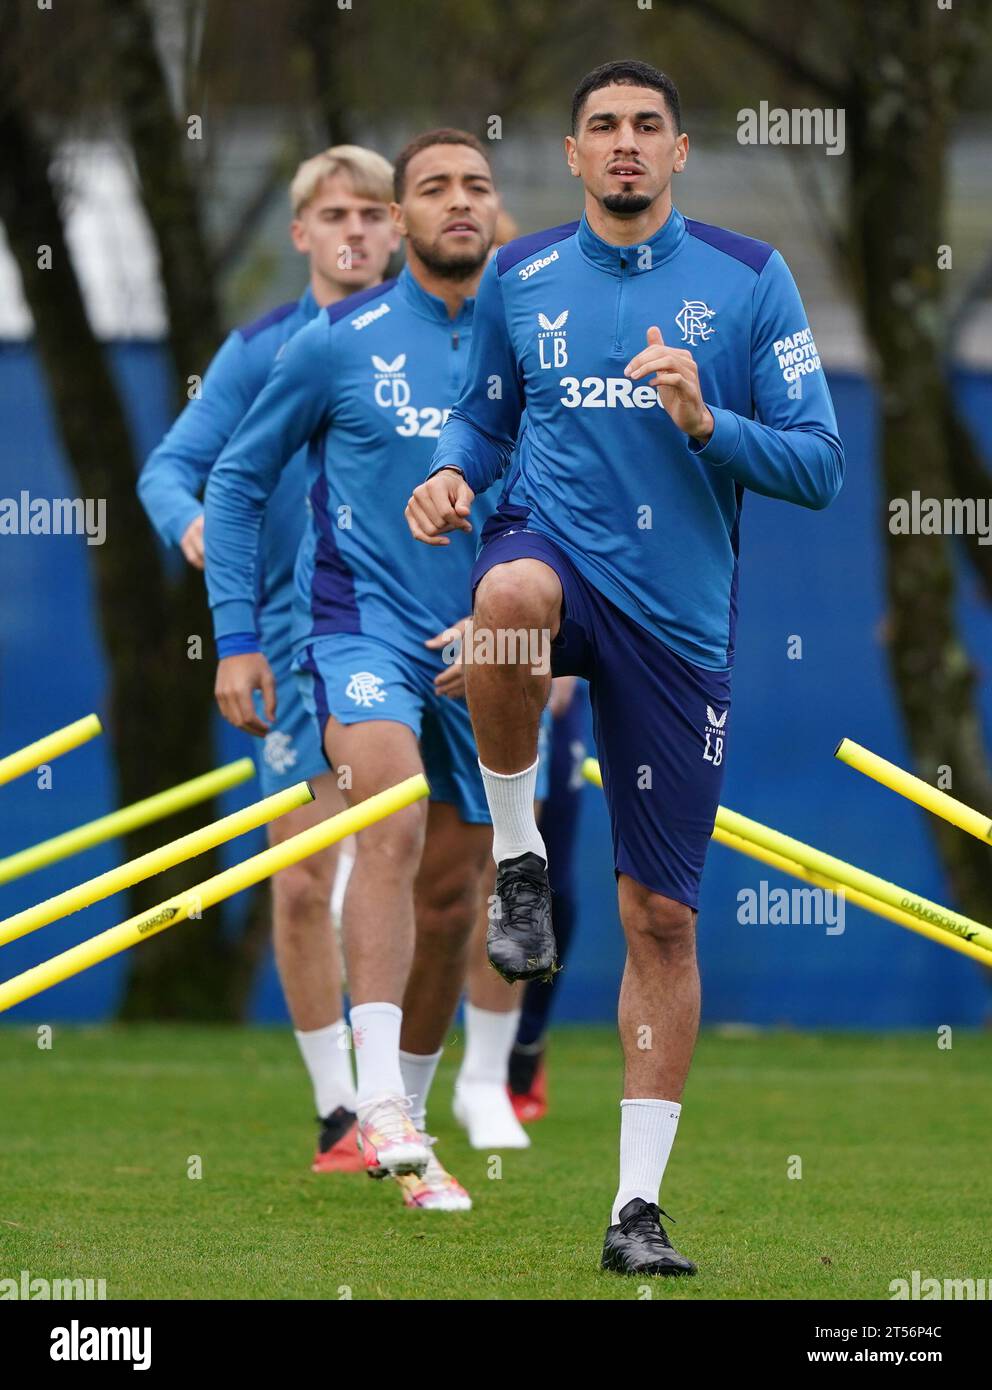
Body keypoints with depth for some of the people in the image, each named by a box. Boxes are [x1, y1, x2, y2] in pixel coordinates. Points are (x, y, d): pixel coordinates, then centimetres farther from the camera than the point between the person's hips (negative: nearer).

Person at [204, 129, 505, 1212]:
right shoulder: (340, 343, -3)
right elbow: (237, 480, 6)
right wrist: (235, 638, 1)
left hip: (479, 654, 4)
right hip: (359, 624, -4)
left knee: (450, 895, 10)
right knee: (393, 823, -29)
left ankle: (403, 1121, 28)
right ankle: (379, 1102, -37)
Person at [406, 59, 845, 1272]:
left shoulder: (750, 280, 2)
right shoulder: (519, 277, 7)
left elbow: (819, 466, 0)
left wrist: (707, 423, -17)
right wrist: (450, 474, 0)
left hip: (678, 616, 0)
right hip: (554, 544, 0)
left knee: (662, 920, 1)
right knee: (513, 593, -41)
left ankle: (638, 1205, 9)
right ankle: (517, 860, -18)